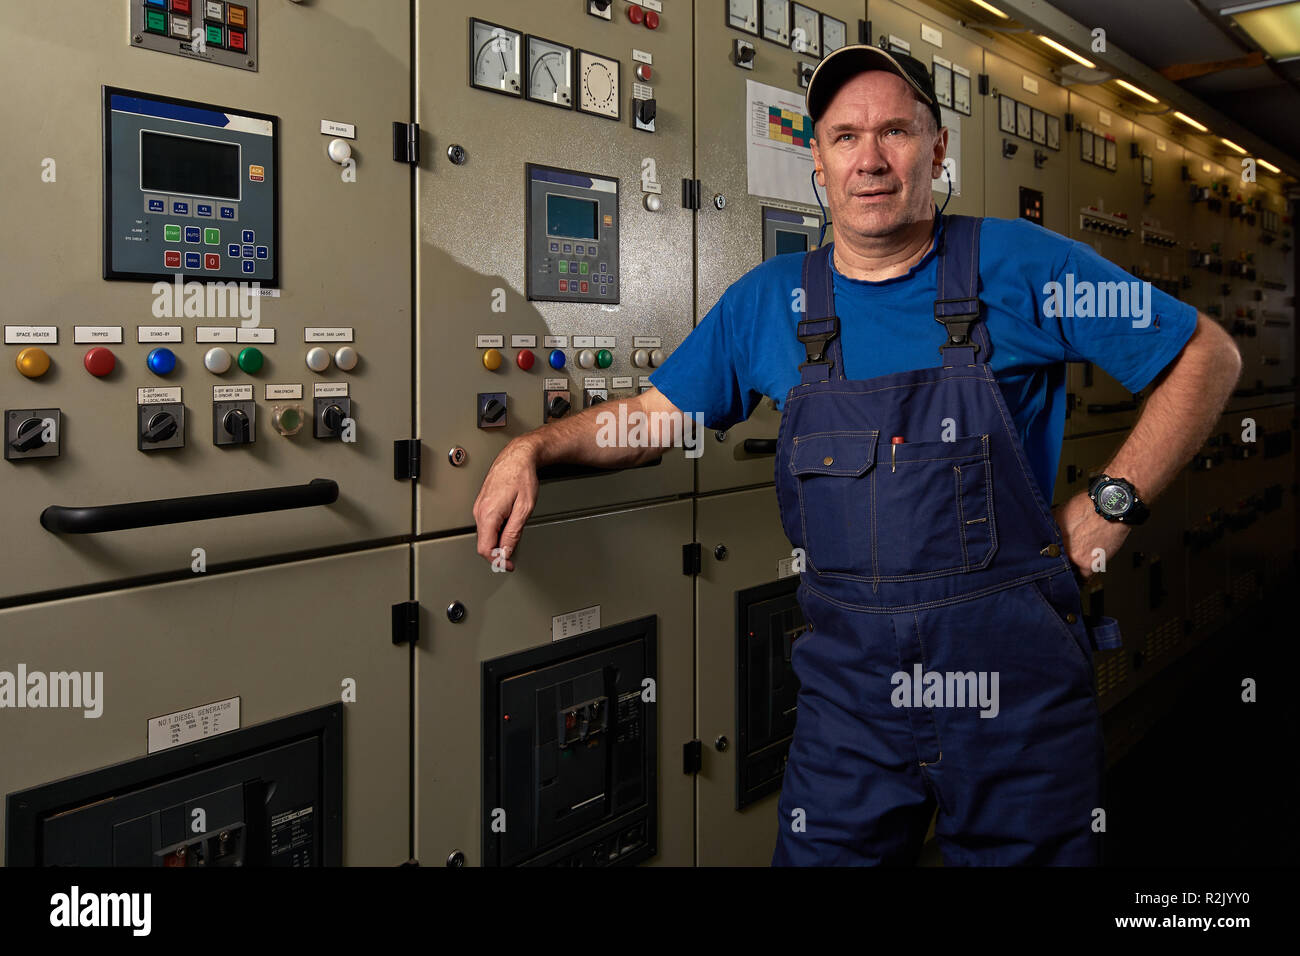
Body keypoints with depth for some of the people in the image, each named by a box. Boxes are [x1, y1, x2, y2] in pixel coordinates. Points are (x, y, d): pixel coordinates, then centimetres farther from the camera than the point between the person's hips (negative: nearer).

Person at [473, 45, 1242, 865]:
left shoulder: (1020, 266, -3)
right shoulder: (768, 300, 6)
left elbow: (1209, 356, 4)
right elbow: (657, 416, 13)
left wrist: (1116, 502, -4)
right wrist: (533, 448, -1)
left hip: (1017, 684, -1)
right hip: (852, 688, 2)